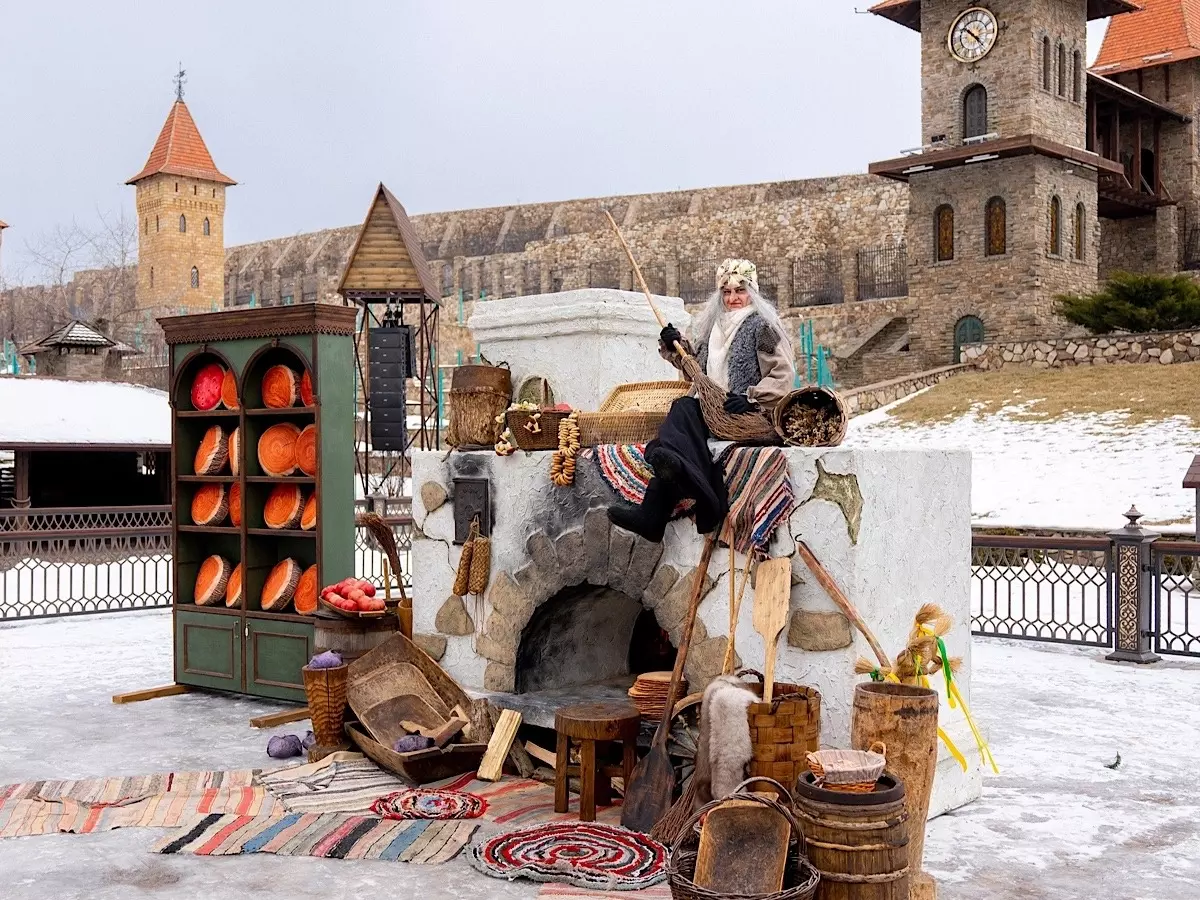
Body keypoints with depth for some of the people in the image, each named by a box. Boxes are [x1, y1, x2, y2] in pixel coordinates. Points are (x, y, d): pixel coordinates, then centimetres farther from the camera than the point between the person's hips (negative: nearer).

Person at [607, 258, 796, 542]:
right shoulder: (715, 327, 24)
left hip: (747, 414, -6)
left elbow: (783, 375, -7)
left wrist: (751, 399, -21)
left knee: (684, 410, -32)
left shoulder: (762, 327, 2)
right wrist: (677, 347, 17)